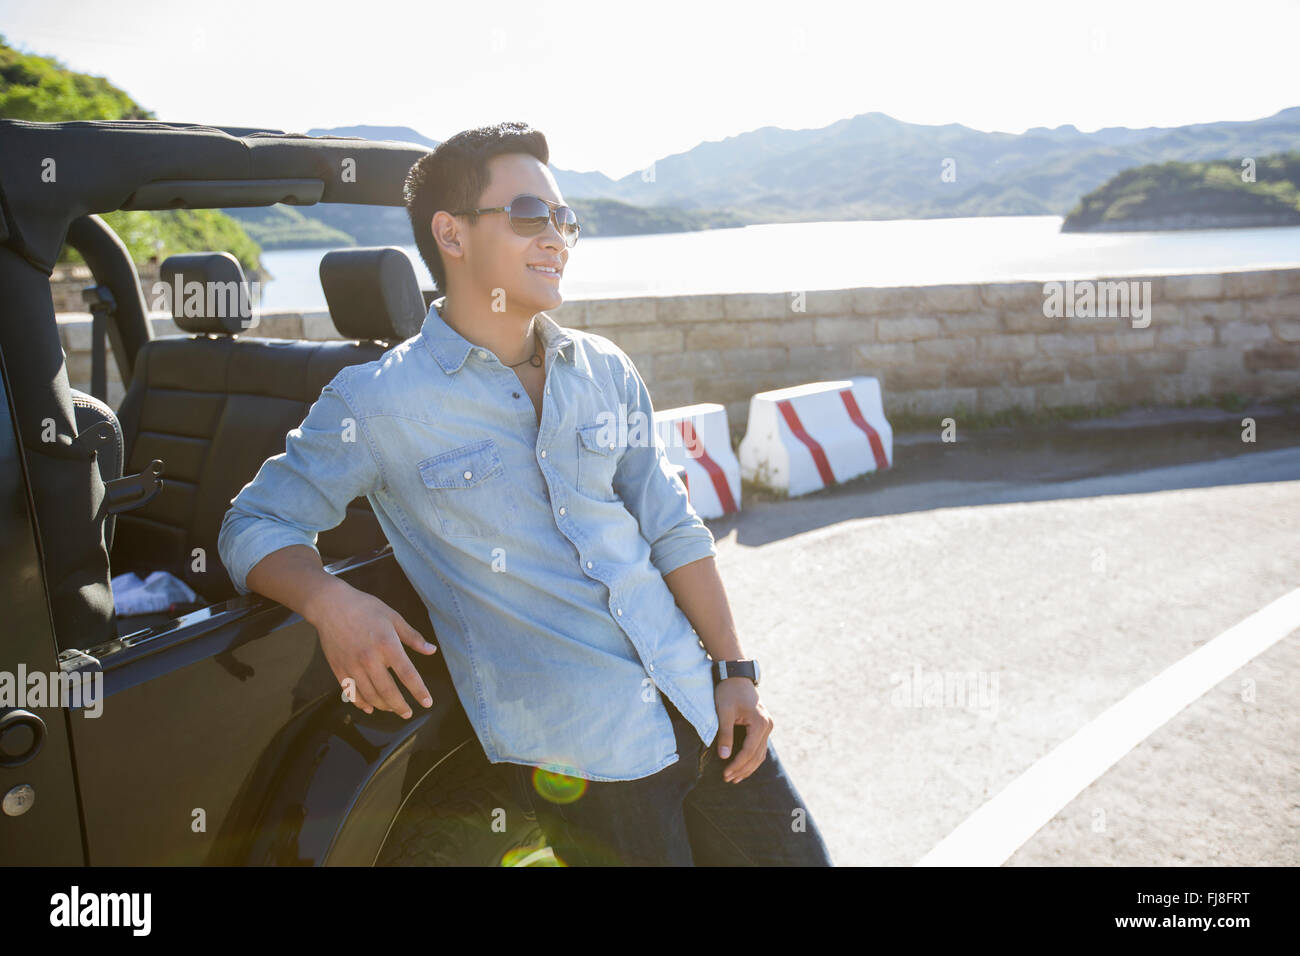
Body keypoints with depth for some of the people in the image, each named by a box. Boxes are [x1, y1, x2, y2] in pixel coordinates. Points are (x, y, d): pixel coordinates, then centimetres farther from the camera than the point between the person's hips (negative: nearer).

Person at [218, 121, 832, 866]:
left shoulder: (605, 371, 8)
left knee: (791, 854, 12)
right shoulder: (376, 402, -6)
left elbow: (673, 530, 9)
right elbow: (255, 525, 1)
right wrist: (332, 601, -20)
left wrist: (736, 672, 3)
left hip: (702, 706, 5)